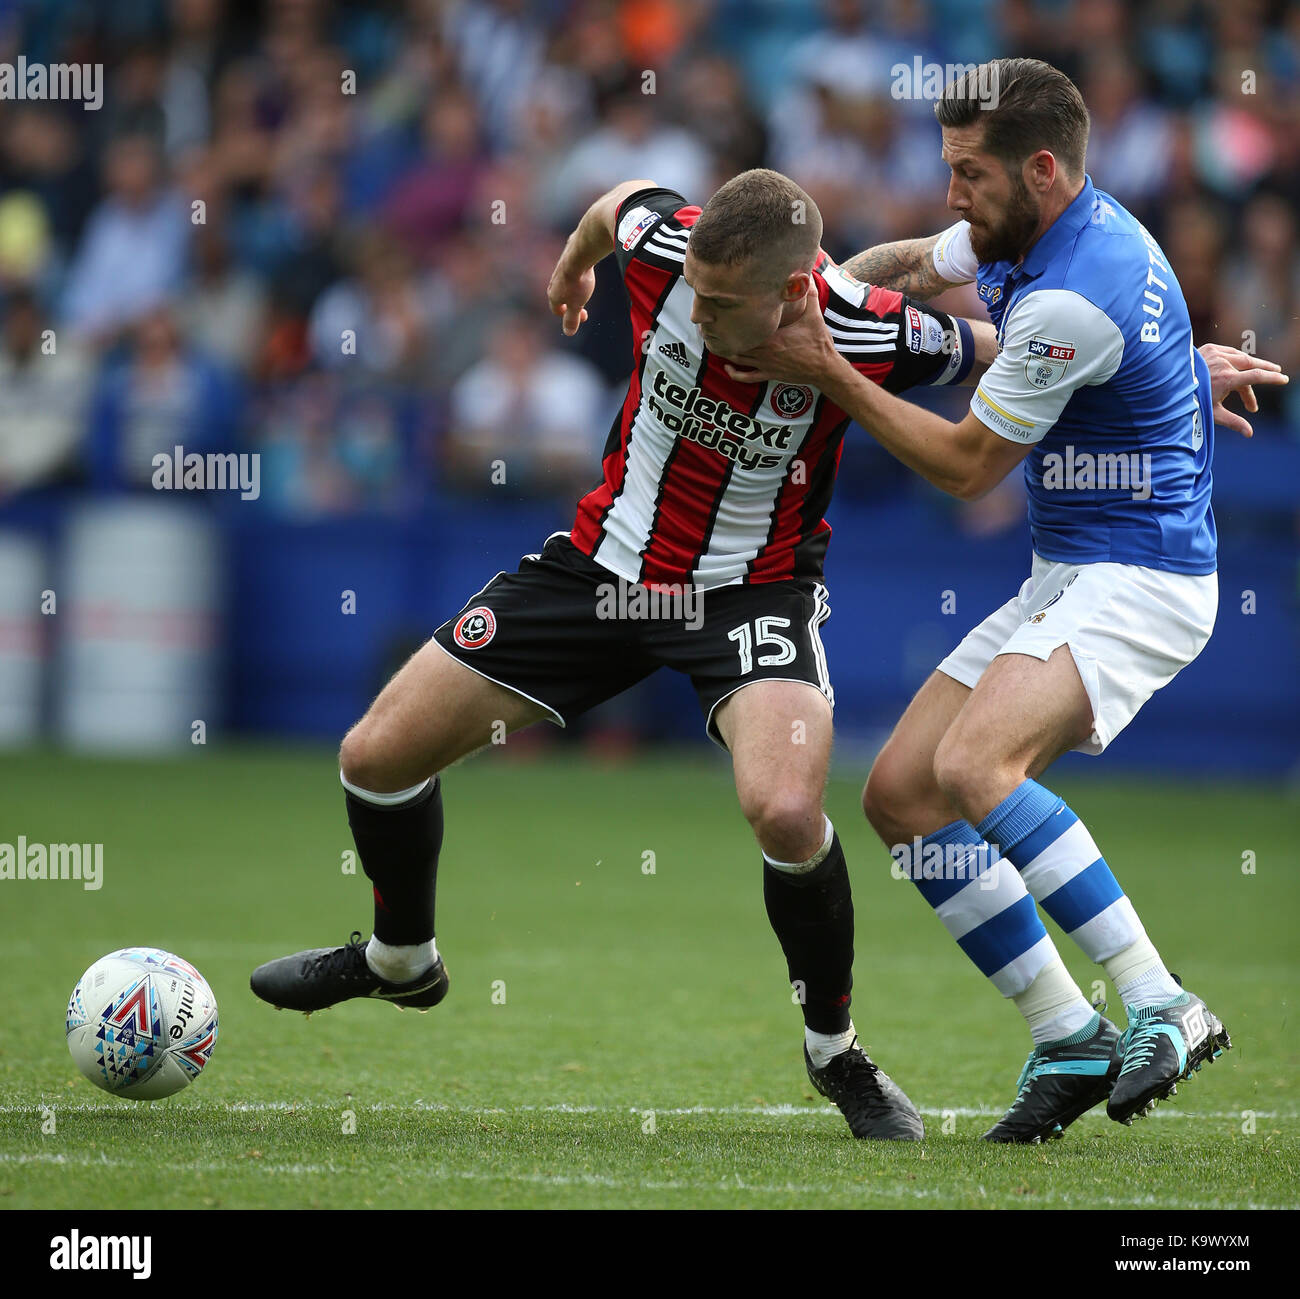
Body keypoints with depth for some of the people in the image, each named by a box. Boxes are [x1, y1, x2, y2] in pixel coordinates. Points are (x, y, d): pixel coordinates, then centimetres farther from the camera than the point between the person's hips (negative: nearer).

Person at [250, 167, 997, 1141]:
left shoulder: (869, 337, -27)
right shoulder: (666, 247, -21)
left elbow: (985, 350, -5)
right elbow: (618, 204, 6)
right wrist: (577, 258, 24)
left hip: (755, 588, -4)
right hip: (607, 559, 4)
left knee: (786, 813, -31)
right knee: (378, 755, 2)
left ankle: (836, 1050, -3)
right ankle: (402, 960, 34)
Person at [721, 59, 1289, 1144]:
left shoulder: (1072, 300, -22)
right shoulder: (1023, 230, 8)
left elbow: (969, 466, -12)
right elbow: (914, 264, 29)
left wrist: (829, 372, -9)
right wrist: (815, 296, 8)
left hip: (1141, 577, -10)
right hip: (1062, 579, 10)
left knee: (971, 766, -30)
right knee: (900, 793, 2)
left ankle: (1162, 1009, -24)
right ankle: (1070, 1041, 4)